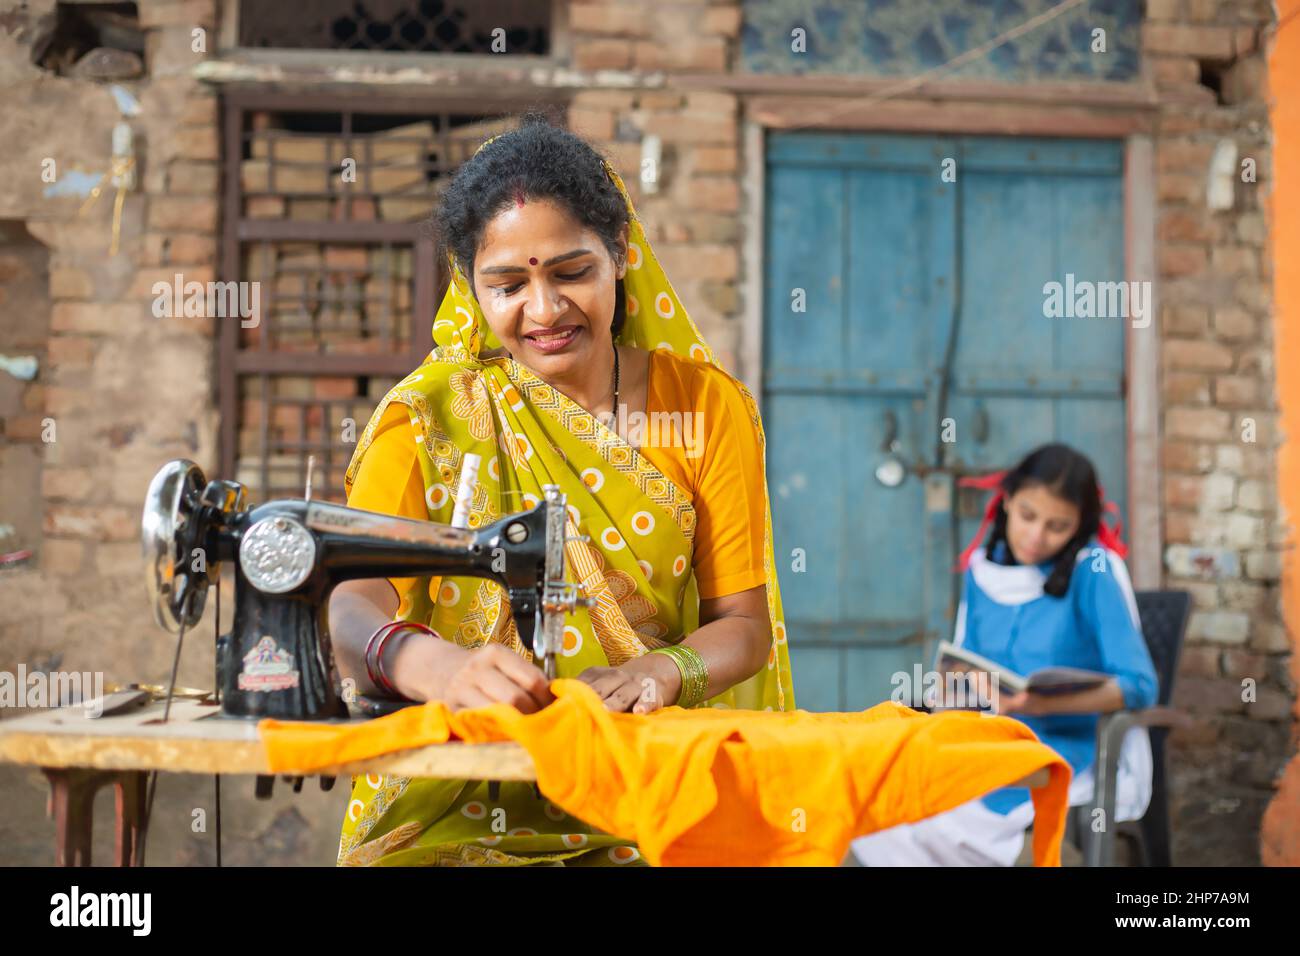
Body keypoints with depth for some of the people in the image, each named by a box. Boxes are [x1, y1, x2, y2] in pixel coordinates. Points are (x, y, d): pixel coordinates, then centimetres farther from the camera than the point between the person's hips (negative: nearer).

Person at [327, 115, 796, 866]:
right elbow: (352, 612, -13)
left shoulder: (706, 406, 4)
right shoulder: (430, 418, 0)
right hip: (461, 808, -1)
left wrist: (658, 671, -19)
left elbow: (744, 623, 4)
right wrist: (437, 667, -36)